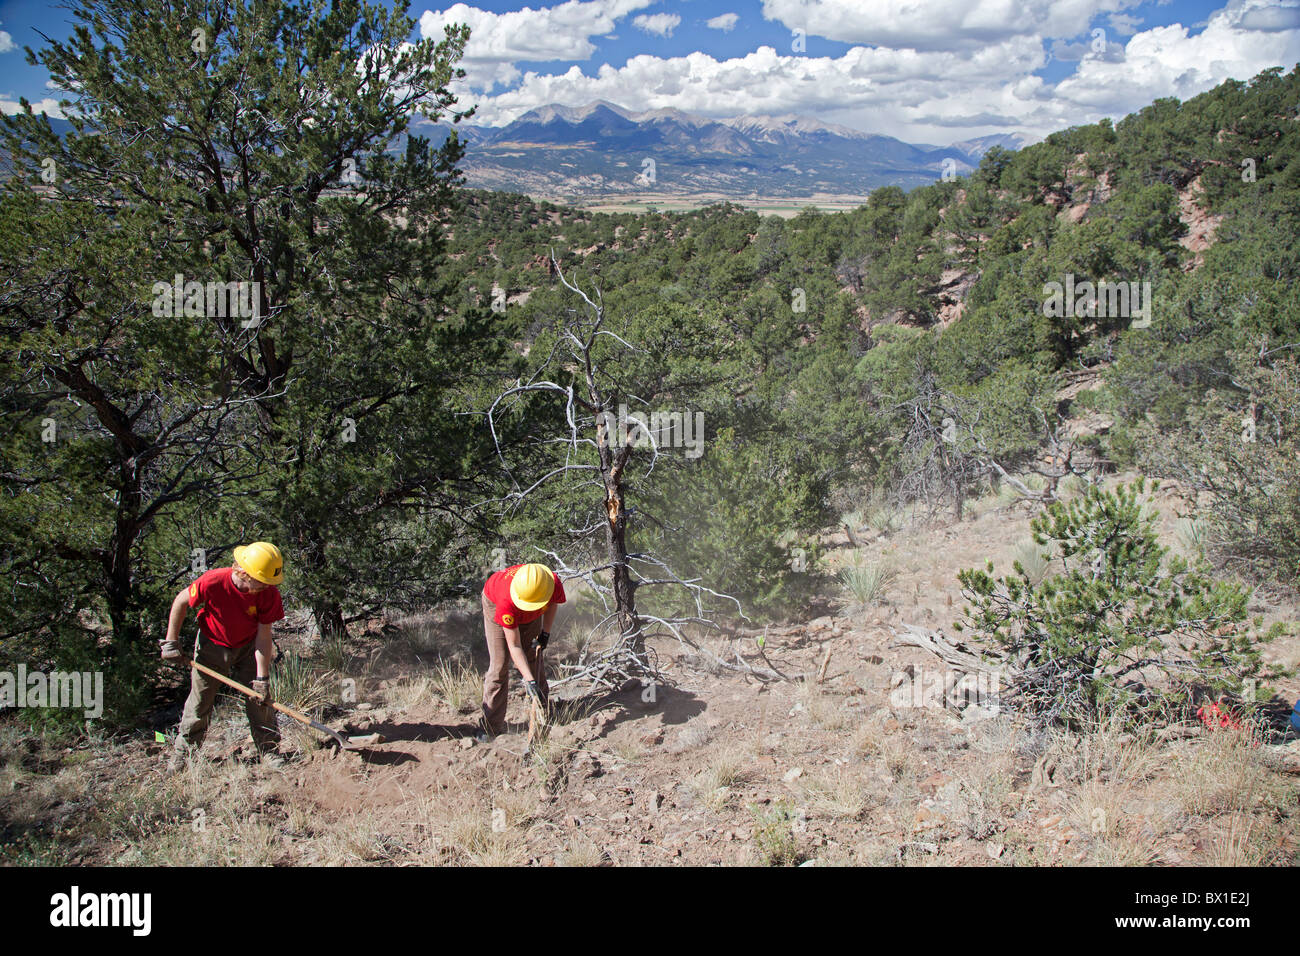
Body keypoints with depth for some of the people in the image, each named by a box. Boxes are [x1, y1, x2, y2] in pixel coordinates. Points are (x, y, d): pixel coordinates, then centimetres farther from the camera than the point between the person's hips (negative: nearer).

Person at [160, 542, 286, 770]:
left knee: (260, 697, -5)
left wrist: (262, 678, -22)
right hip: (212, 646, -1)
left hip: (247, 648, 1)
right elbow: (180, 602, -12)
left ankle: (269, 751, 6)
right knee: (200, 699, 5)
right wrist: (171, 642, -9)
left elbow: (263, 636, -21)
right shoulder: (213, 582, -31)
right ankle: (184, 750, 23)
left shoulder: (269, 593, -26)